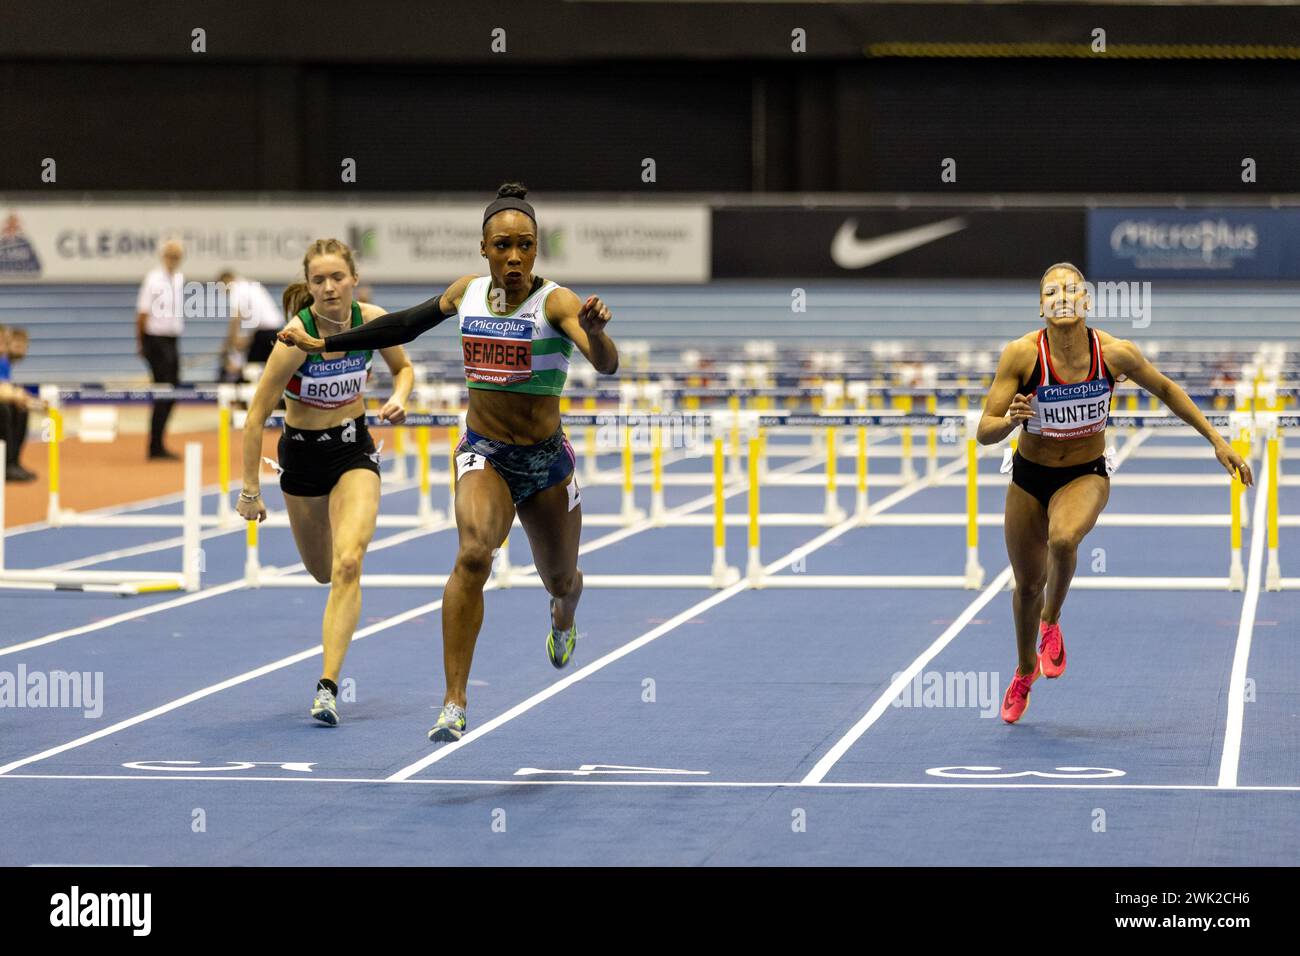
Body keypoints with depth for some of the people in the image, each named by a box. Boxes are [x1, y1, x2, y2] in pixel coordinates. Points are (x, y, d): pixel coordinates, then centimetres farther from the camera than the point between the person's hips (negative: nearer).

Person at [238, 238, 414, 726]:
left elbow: (403, 366, 9)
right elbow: (256, 416, -19)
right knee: (324, 571, 15)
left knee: (348, 564, -19)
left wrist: (399, 398, -13)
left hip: (355, 449, 1)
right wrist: (250, 490, -17)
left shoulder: (373, 321, -14)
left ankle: (328, 686, -20)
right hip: (303, 453, -1)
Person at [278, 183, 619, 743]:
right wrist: (323, 343, 17)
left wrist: (595, 333, -55)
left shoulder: (556, 302, -16)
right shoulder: (466, 293, -3)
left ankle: (563, 618, 60)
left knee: (560, 581, 19)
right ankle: (454, 703, -30)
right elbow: (406, 325, 15)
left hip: (547, 463, -1)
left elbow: (607, 365, -32)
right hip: (483, 454, 1)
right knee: (473, 555, -28)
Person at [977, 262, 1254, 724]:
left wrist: (1217, 441, 3)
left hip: (1086, 475, -1)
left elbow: (1166, 390, 1)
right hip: (1029, 477, 1)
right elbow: (984, 433, -19)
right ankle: (1025, 669, 43)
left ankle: (1051, 623, -4)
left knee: (1063, 539, -33)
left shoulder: (1114, 352, -19)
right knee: (1028, 583, 12)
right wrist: (1011, 418, -42)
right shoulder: (1021, 354, -21)